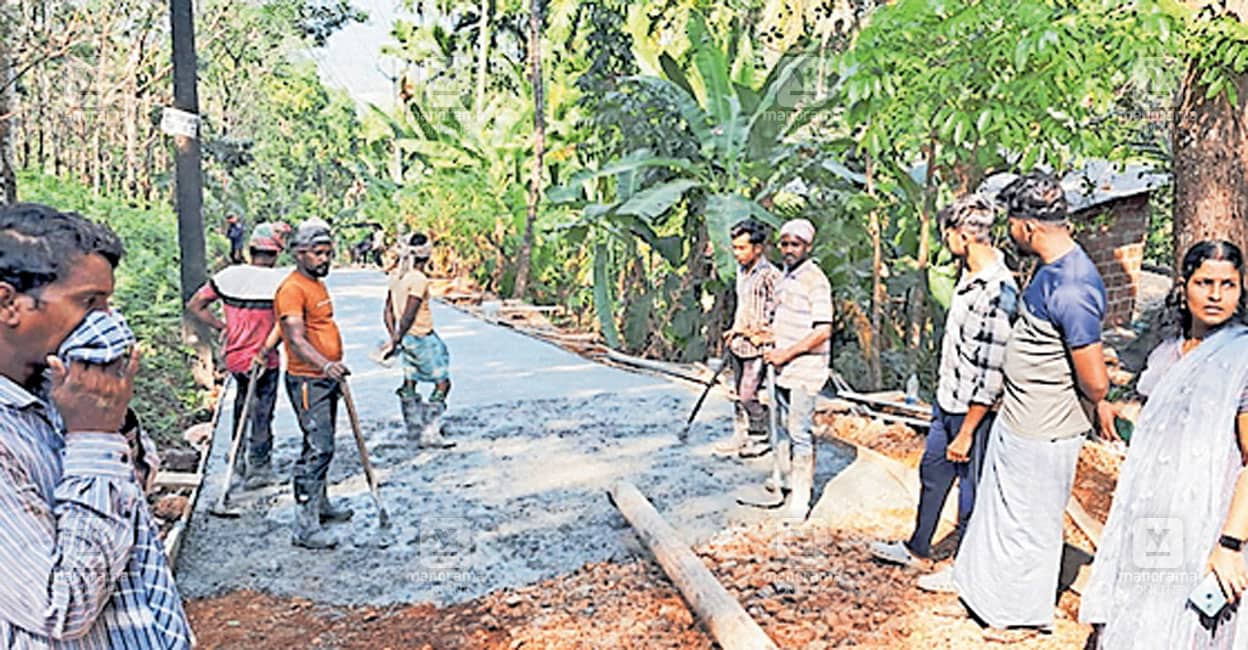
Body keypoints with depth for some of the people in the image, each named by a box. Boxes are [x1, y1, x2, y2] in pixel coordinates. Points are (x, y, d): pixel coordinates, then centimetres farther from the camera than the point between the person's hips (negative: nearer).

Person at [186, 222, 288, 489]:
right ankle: (259, 467, 19)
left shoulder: (228, 276, -4)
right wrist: (265, 351, -18)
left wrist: (223, 327, 5)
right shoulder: (280, 281, -15)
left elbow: (194, 305, 0)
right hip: (263, 362, -4)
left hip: (234, 357, 4)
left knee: (242, 400, 28)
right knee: (261, 414, 9)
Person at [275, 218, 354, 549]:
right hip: (306, 381, -10)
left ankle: (321, 503, 33)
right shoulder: (292, 289, -17)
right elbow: (297, 341, -29)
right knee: (318, 448, -13)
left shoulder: (318, 284, 15)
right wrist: (325, 364, -44)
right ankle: (305, 526, -9)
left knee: (322, 445, 19)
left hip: (326, 379, 10)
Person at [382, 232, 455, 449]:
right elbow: (407, 317, -21)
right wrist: (395, 342, -17)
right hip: (423, 338, -9)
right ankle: (430, 434, -1)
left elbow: (388, 312, 11)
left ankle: (416, 431, 23)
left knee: (409, 385, 13)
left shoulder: (396, 276, 6)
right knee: (442, 383, 1)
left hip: (407, 338, 9)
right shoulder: (419, 280, -19)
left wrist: (394, 339, 15)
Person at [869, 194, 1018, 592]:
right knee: (932, 474, 23)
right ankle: (917, 548, 42)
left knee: (971, 493, 9)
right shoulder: (970, 274, 3)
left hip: (973, 411, -10)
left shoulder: (998, 293, -27)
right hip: (947, 400, 10)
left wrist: (966, 433, -21)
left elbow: (991, 376, -26)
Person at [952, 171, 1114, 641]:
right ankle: (989, 584, 46)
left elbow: (1095, 382, -27)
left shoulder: (1071, 290, -31)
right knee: (1002, 506, 25)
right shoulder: (1053, 268, 1)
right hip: (1018, 418, 9)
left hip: (1043, 431, -9)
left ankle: (1026, 614, 32)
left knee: (1029, 521, 10)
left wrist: (1098, 406, -7)